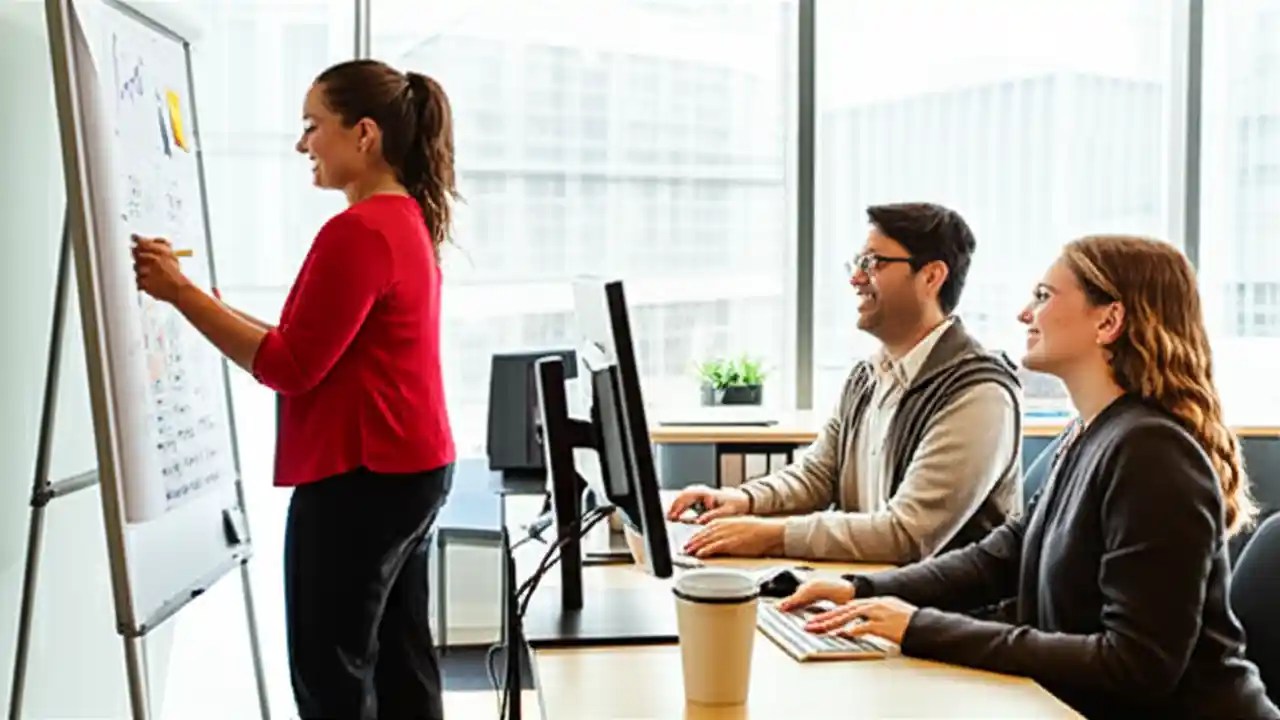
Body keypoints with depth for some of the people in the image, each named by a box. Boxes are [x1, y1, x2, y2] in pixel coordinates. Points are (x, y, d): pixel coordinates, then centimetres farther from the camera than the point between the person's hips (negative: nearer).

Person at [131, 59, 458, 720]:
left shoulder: (356, 232, -18)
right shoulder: (408, 222, 13)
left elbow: (291, 368, -18)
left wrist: (180, 293, -16)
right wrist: (201, 298, 12)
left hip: (359, 477, -10)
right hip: (409, 468, 10)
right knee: (397, 656, 15)